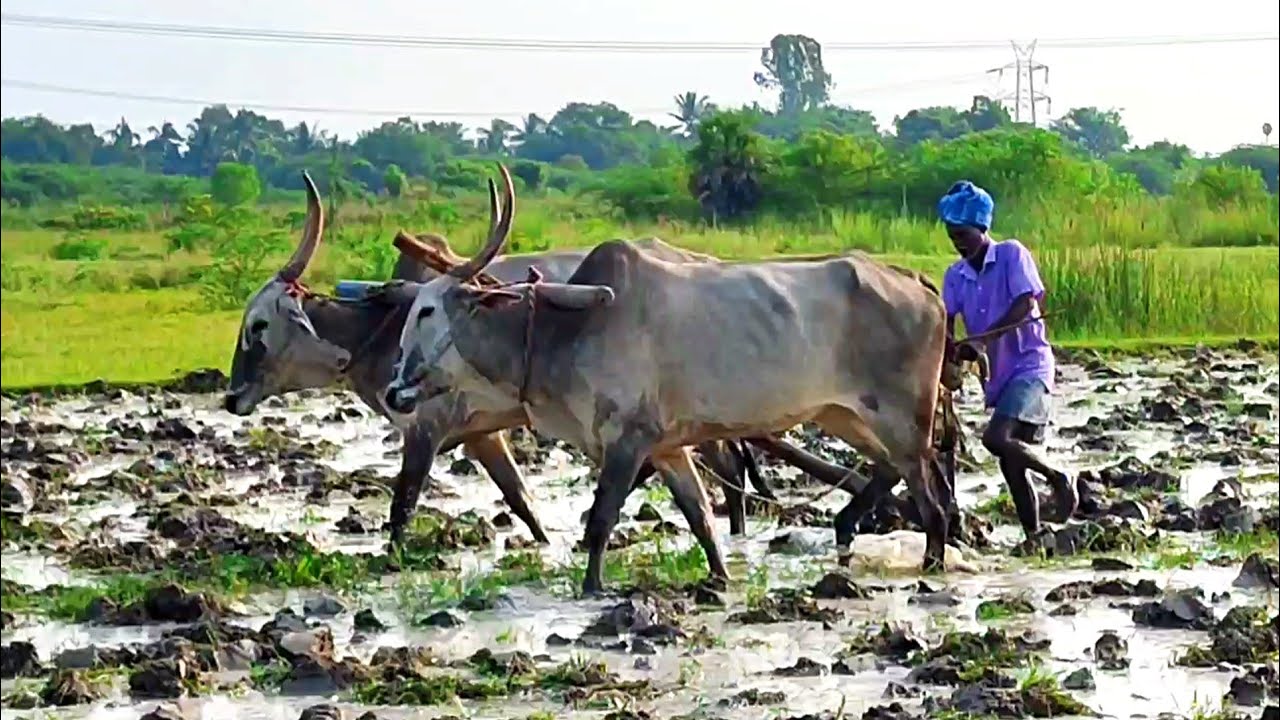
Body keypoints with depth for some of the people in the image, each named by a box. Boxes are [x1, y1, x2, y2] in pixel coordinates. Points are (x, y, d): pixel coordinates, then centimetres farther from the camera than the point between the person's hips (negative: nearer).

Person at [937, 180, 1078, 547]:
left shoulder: (1012, 254, -7)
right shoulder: (955, 275, 8)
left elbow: (1026, 305, -17)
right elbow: (946, 321, -1)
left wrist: (980, 341, -26)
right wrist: (950, 350, -25)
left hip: (1029, 365, -7)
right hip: (999, 373, 7)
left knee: (997, 437, -24)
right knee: (1012, 462, 7)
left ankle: (1058, 478, -4)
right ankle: (1033, 537, 16)